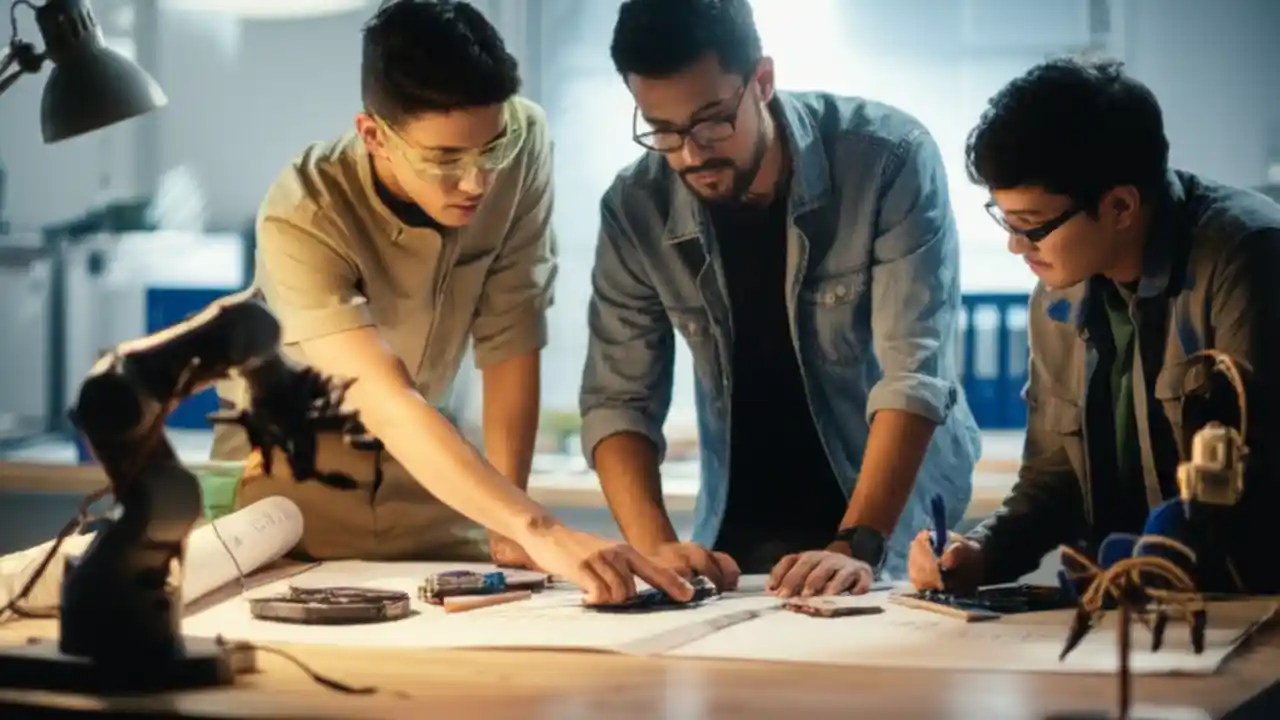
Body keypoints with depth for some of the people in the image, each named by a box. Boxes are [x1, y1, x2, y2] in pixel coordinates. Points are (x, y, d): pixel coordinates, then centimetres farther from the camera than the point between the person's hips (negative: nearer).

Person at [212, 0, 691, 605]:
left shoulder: (523, 146, -21)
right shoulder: (303, 219, -32)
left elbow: (510, 340, -16)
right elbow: (389, 405, -42)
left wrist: (508, 530, -20)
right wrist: (537, 531, -53)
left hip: (419, 462, 3)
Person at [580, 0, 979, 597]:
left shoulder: (889, 160, -17)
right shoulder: (635, 211, -8)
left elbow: (915, 374, -20)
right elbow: (618, 399, -6)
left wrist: (856, 545, -30)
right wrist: (656, 547, -22)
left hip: (900, 526, -2)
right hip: (738, 543, 2)